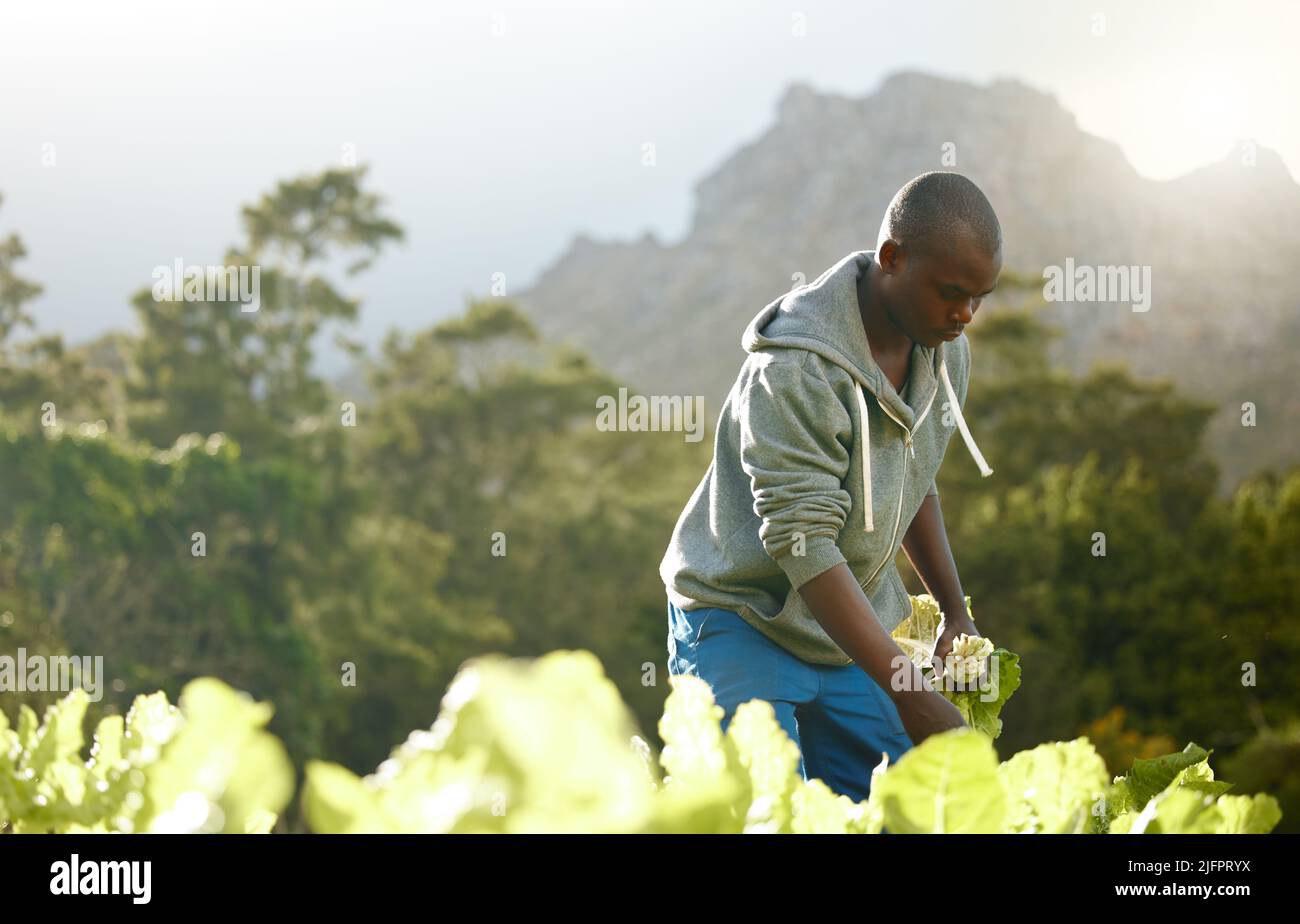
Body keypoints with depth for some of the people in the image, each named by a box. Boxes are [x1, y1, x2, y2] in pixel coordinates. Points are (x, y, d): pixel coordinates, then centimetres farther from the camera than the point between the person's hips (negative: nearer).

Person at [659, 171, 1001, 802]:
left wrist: (955, 611, 13)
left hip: (847, 631, 7)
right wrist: (906, 691, -34)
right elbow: (802, 542, -31)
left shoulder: (946, 353, 0)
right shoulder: (796, 370, -26)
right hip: (743, 625, -7)